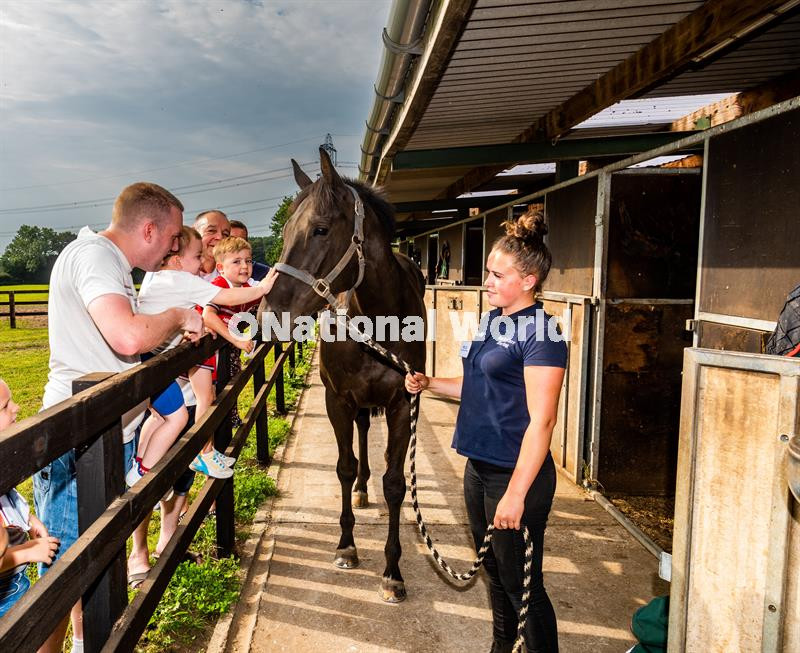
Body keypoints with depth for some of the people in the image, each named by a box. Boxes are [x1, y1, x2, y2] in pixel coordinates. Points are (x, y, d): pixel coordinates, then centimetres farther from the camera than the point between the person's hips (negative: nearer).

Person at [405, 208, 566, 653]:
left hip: (515, 476, -9)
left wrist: (516, 493, -23)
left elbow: (541, 420, -23)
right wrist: (430, 383, 5)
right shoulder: (494, 321, 7)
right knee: (495, 572, 24)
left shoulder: (540, 335, -19)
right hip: (480, 467, 9)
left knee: (523, 585, 7)